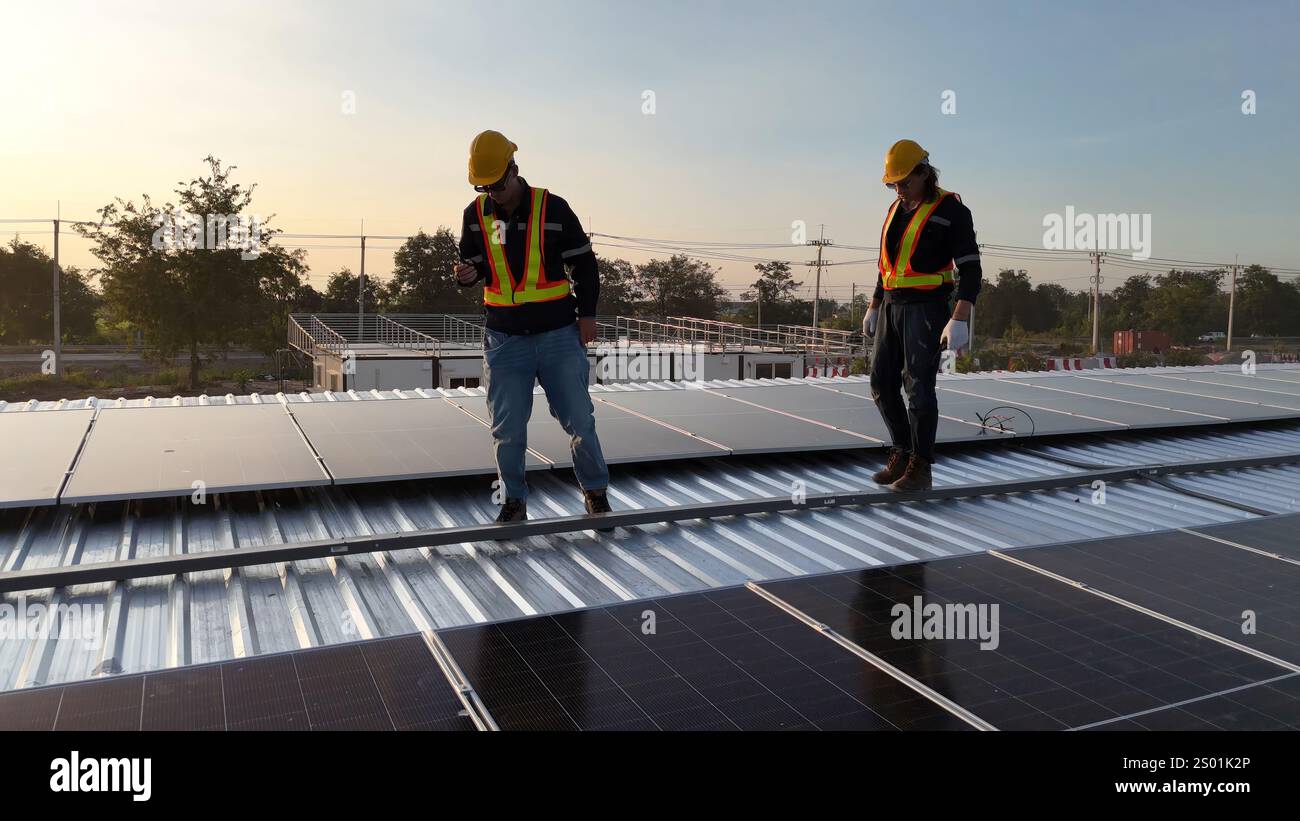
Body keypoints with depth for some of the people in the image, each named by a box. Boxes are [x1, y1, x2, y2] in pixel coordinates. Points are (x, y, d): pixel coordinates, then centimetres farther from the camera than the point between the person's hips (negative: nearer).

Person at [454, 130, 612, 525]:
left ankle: (595, 490, 22)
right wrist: (468, 273, -10)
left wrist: (587, 313, -3)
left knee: (578, 418, 3)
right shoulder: (476, 214, 4)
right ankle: (514, 500, 20)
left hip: (559, 333, -2)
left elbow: (584, 262, 3)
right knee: (507, 427, 3)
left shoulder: (552, 208, -4)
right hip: (505, 338, 2)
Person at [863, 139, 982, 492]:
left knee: (918, 386, -9)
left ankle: (920, 469, 0)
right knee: (882, 384, 5)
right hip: (892, 307, 7)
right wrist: (873, 309, 21)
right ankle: (902, 453, 19)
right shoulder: (896, 210, 13)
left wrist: (960, 320, -24)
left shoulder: (952, 210, -9)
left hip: (927, 309, -7)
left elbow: (971, 270, -14)